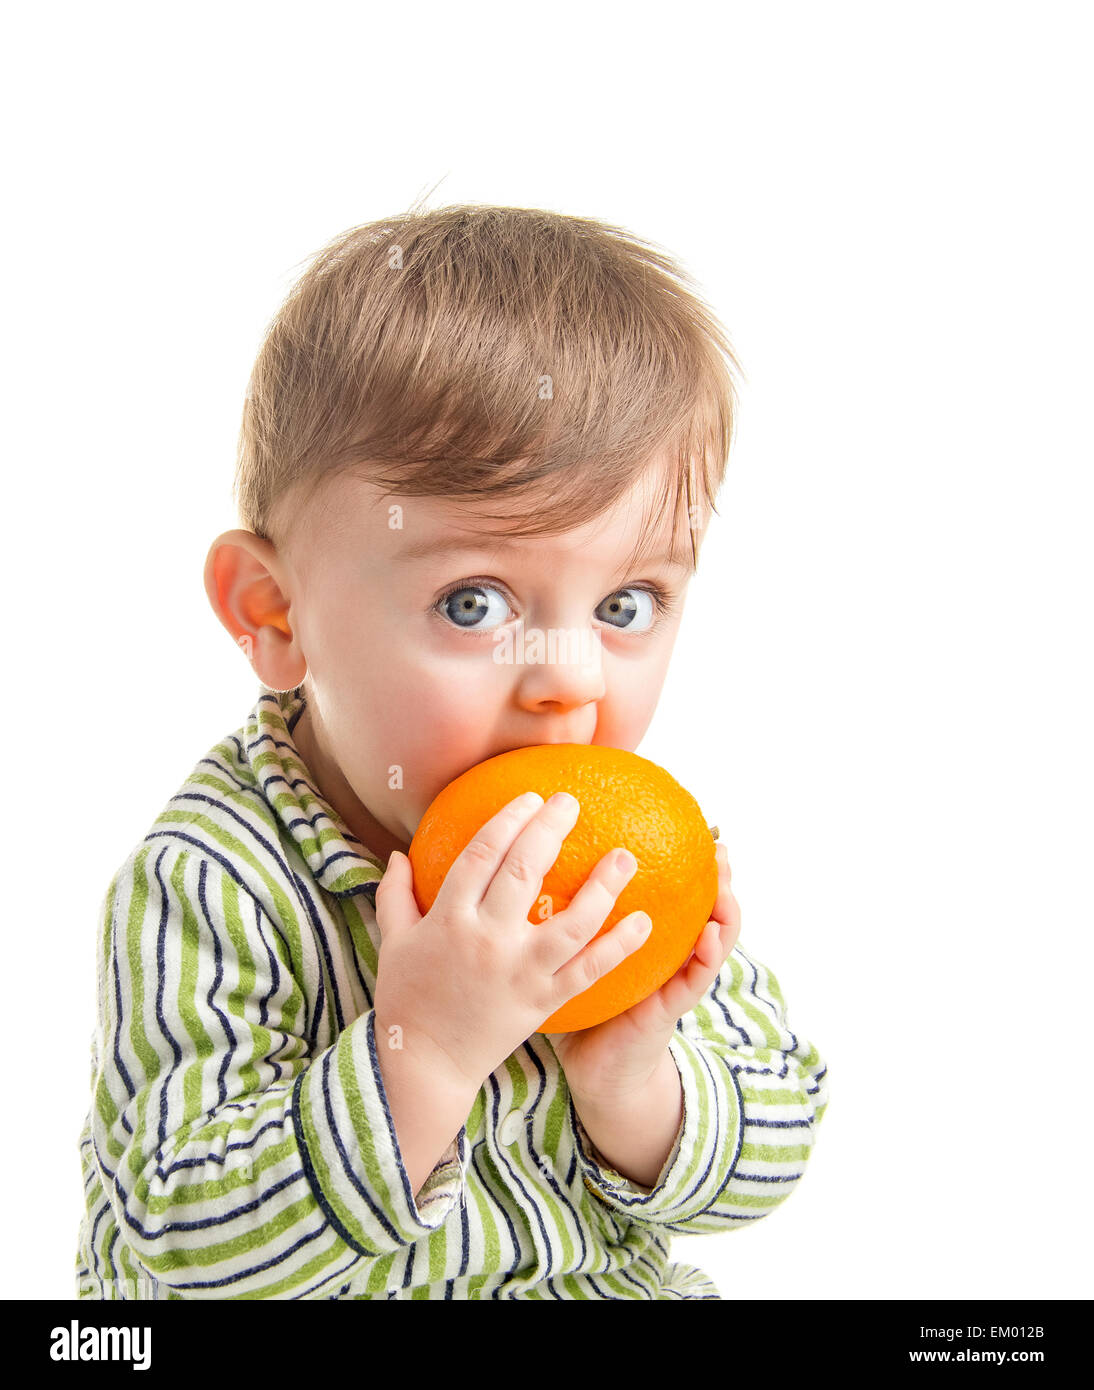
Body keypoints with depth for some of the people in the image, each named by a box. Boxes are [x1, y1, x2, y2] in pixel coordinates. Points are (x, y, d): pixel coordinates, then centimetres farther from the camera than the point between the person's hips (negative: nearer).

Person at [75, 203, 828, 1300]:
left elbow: (773, 1148, -3)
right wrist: (420, 1054, -33)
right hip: (296, 1283, -2)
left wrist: (636, 1088, -22)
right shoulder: (207, 890, -22)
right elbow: (196, 1247, -24)